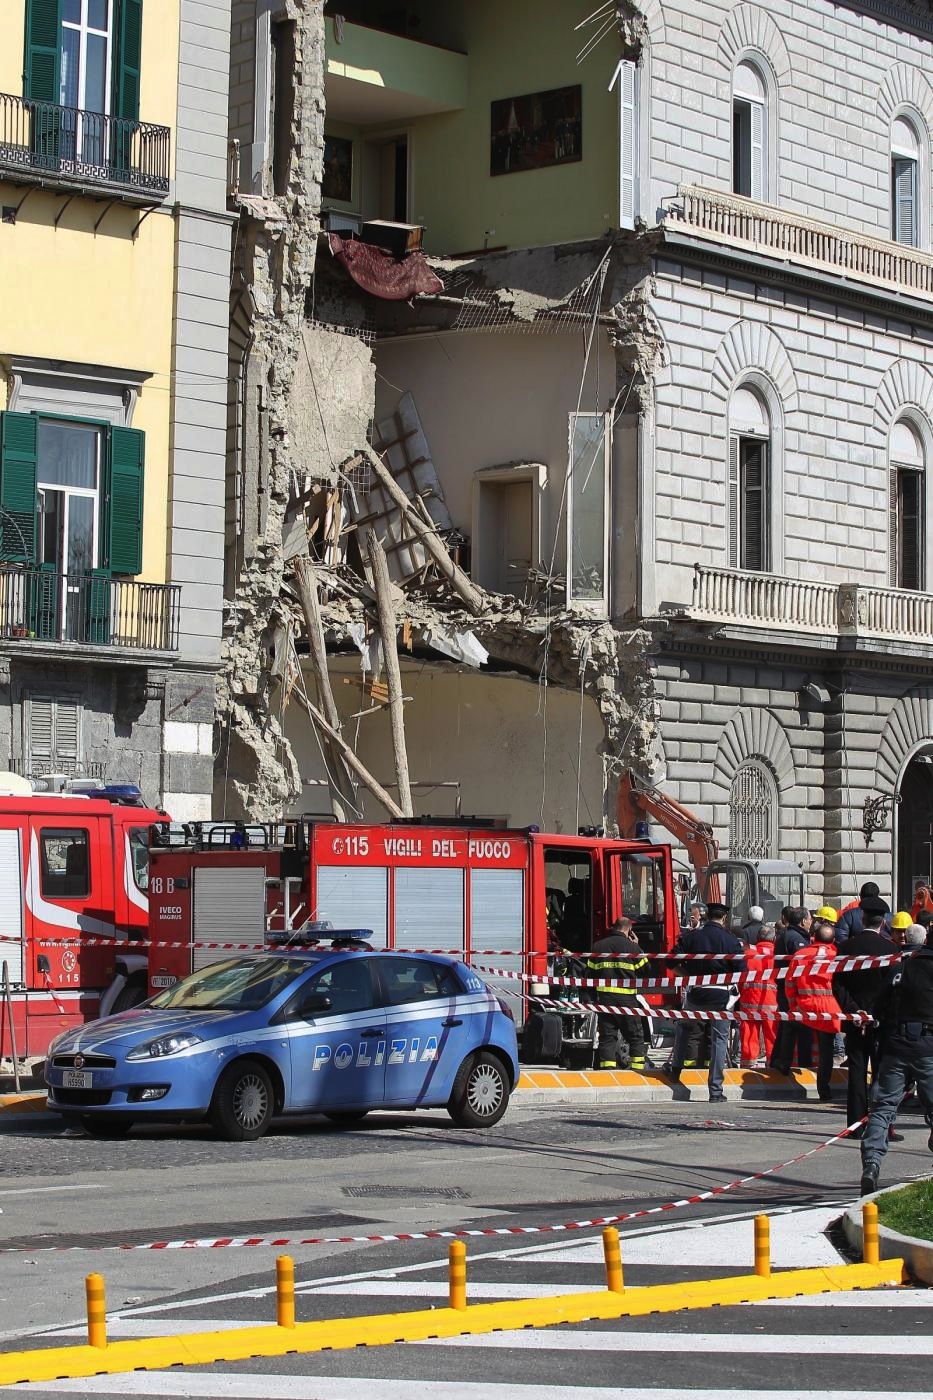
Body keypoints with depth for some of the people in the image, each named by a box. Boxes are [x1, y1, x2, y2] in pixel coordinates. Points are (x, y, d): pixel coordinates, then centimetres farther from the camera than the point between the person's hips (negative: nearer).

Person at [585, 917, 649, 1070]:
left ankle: (607, 1068, -4)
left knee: (607, 1036, 4)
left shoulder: (598, 947, 8)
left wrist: (593, 997, 16)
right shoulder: (632, 947, -2)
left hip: (604, 997, 3)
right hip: (627, 998, -3)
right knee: (636, 1036, 7)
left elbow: (590, 974, 9)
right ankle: (637, 1068, 2)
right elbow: (644, 970, 5)